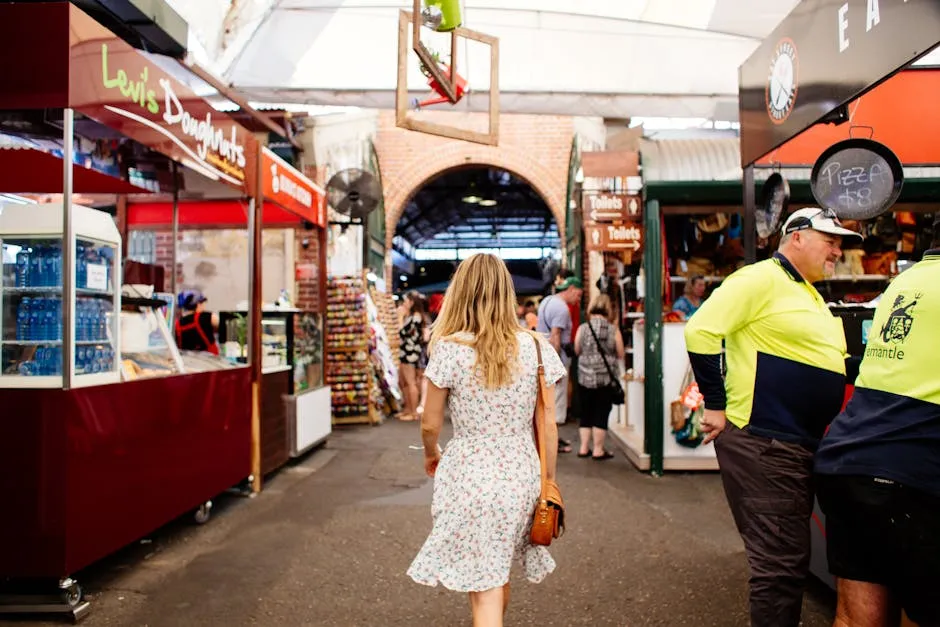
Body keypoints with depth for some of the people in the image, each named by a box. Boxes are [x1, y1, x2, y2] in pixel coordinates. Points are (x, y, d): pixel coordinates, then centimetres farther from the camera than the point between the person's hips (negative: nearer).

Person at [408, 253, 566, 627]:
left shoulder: (449, 349, -12)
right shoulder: (535, 347, -4)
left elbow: (430, 424, -5)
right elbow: (548, 427, -1)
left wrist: (431, 455, 17)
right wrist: (549, 484, 11)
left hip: (470, 479, -3)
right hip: (520, 476, 4)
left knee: (484, 589, 7)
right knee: (498, 574, 26)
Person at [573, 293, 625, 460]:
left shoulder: (582, 328, -4)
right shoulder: (613, 330, -7)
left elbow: (576, 350, 5)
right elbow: (621, 354, -1)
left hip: (585, 377, 2)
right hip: (606, 378, -2)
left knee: (586, 413, 13)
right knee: (601, 414, 6)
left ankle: (584, 447, 17)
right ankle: (598, 449, 10)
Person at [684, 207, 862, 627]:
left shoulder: (807, 294, 19)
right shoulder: (762, 278, -11)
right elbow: (700, 331, -20)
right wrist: (716, 404, -17)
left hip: (800, 446, 10)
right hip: (763, 445, -10)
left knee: (789, 560, 20)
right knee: (780, 564, -3)